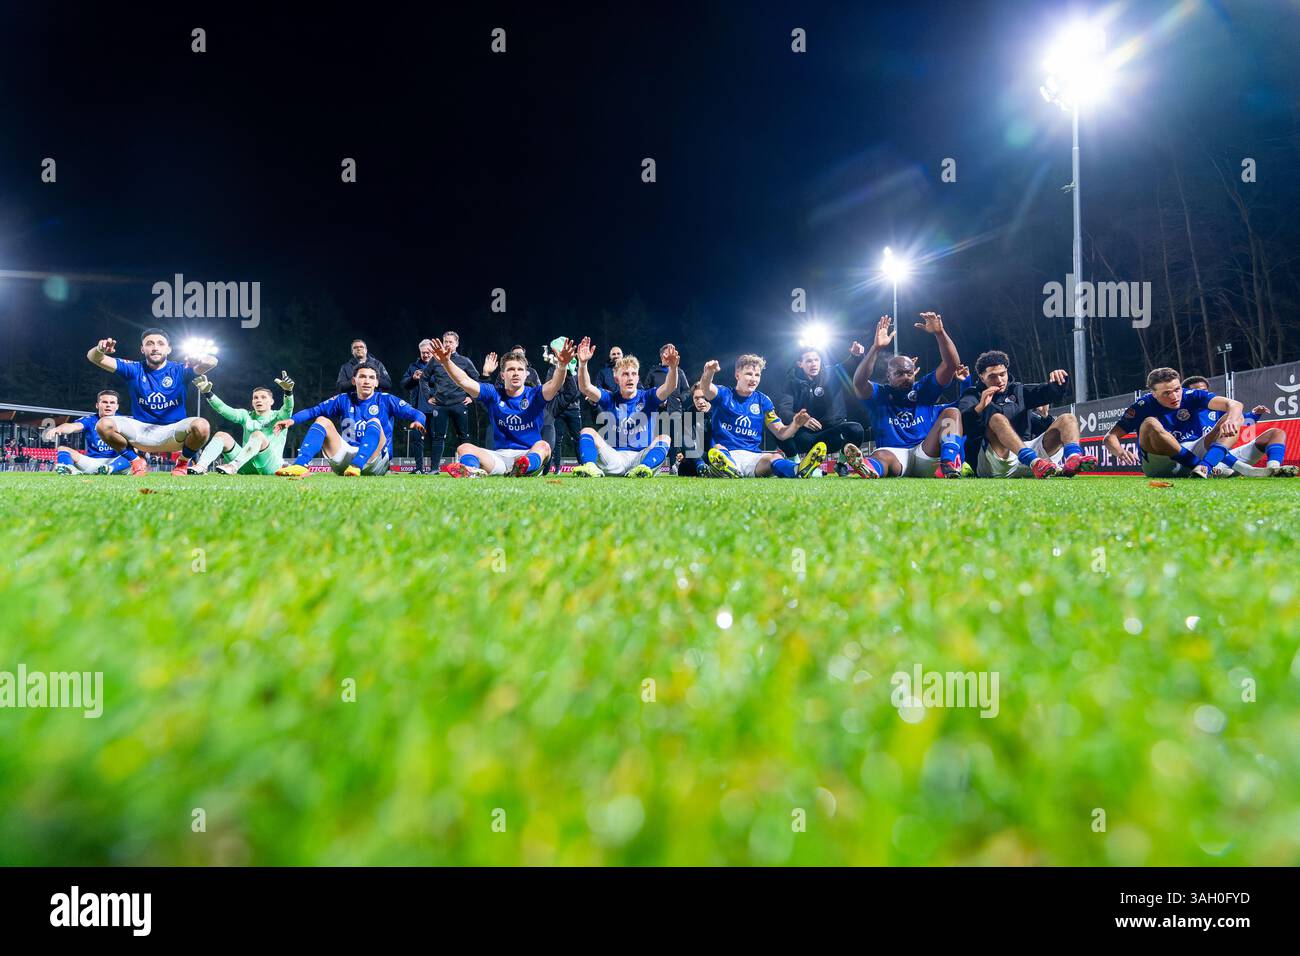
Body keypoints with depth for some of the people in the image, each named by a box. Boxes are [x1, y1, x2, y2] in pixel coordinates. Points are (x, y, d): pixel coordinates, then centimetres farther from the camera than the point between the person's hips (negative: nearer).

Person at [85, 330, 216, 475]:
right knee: (104, 424, -21)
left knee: (201, 425, -32)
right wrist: (100, 350, -30)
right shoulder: (134, 370, 2)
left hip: (173, 433, -2)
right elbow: (93, 358, -4)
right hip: (140, 430, 2)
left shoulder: (179, 370, -3)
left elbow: (212, 362, -19)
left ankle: (183, 463, -1)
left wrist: (199, 360, -45)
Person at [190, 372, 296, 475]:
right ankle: (201, 466, -28)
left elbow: (288, 408, -16)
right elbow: (223, 409, 6)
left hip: (270, 465, -5)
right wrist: (207, 393, -10)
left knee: (258, 435, -29)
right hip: (247, 467, 5)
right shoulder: (247, 416, 19)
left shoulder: (278, 417, 7)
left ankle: (233, 467, -45)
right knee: (222, 435, -7)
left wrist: (288, 391, -38)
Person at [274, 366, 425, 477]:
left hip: (375, 463, -3)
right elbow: (313, 411, 6)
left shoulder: (386, 400, 4)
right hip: (346, 455, 3)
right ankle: (301, 466, -31)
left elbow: (415, 413, -7)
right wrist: (293, 420, -11)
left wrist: (418, 421, -31)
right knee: (322, 420, -9)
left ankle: (355, 467, -47)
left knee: (374, 422, -25)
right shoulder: (344, 399, 12)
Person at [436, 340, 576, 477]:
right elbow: (464, 381, -1)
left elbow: (554, 385, -17)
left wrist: (562, 365, -38)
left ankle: (523, 468, -67)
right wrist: (446, 362, -17)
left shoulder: (534, 395, 3)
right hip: (499, 456, 3)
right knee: (464, 447, -17)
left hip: (530, 456, -2)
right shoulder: (494, 395, 10)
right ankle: (471, 471, -54)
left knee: (542, 446, -33)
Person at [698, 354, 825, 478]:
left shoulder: (762, 400, 16)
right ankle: (730, 470, -70)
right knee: (717, 449, -35)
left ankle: (799, 470, -65)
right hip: (727, 455, -1)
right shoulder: (724, 394, 9)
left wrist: (795, 425, -12)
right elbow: (706, 388, -15)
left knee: (774, 457, -31)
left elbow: (781, 433, 12)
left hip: (753, 456, 1)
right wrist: (709, 373, -39)